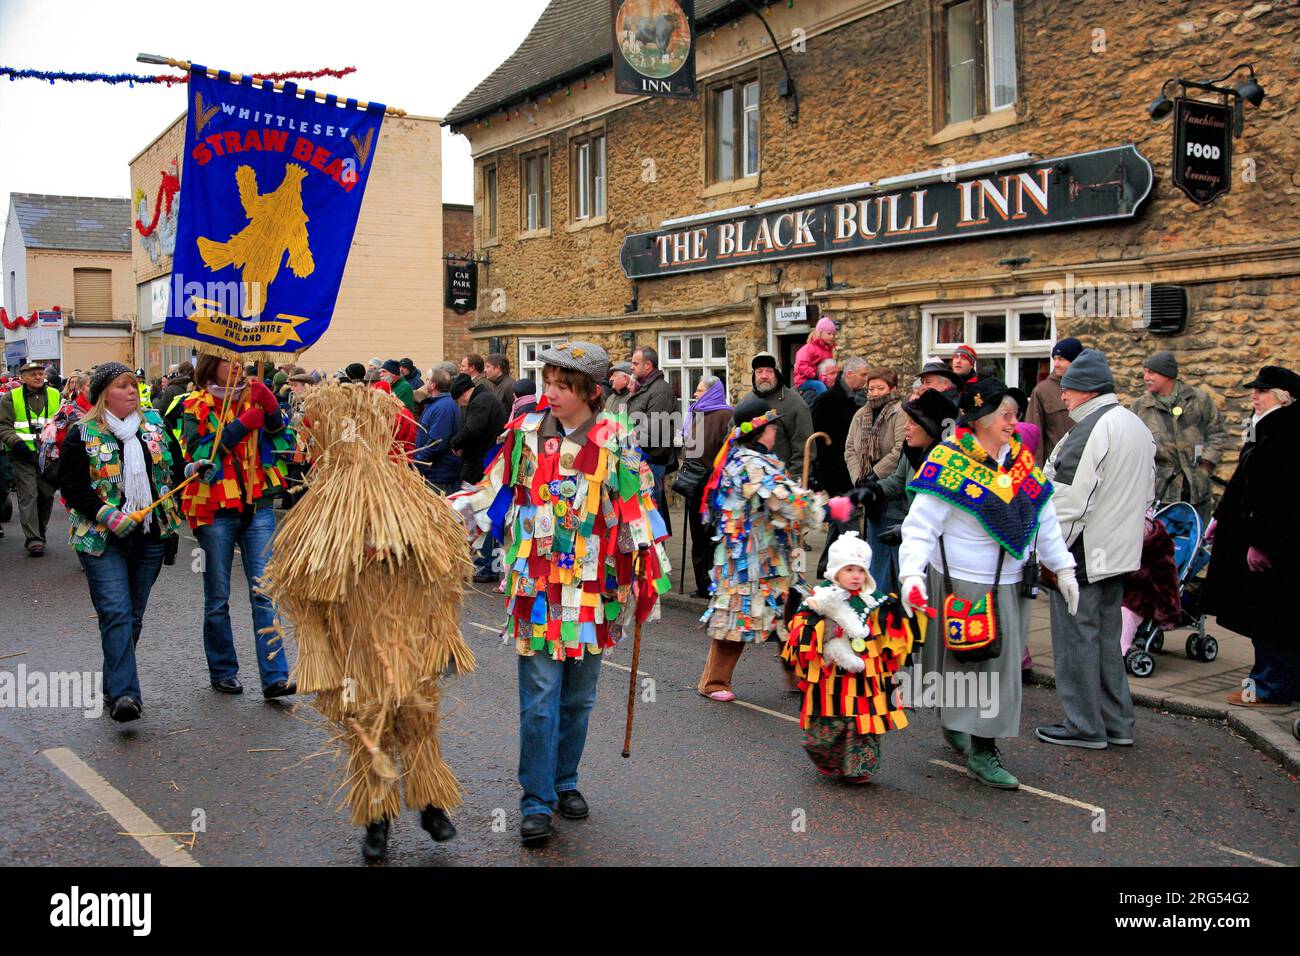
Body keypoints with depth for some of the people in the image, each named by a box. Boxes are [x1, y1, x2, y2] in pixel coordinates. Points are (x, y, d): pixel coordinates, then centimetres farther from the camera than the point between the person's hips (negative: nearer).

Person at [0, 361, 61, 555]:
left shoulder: (55, 395, 10)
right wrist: (16, 442, -15)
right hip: (23, 455, -3)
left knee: (46, 495, 9)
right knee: (28, 496, -8)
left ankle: (40, 533, 26)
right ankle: (33, 540, -10)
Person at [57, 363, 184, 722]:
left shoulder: (152, 423, 10)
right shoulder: (82, 434, -4)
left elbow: (171, 464, 19)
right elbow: (71, 486, -8)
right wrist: (109, 516, -19)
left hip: (149, 537, 5)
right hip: (103, 540, -5)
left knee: (133, 615, 11)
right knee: (116, 614, -14)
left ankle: (115, 684, 25)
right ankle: (123, 694, -18)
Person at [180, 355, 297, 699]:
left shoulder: (254, 397, 9)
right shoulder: (196, 406, 1)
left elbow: (285, 447, 4)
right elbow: (201, 452, -14)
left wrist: (272, 411, -11)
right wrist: (242, 424, -18)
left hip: (258, 506, 2)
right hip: (215, 509, -2)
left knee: (264, 593, -4)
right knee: (217, 599, 8)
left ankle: (275, 677, -6)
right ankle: (223, 671, 23)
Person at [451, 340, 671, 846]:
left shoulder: (615, 441, -3)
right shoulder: (526, 432, 1)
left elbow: (639, 511, 1)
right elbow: (491, 493, 7)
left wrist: (652, 578, -1)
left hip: (592, 588, 1)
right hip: (536, 586, 0)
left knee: (578, 696, 13)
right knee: (540, 699, -2)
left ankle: (564, 782, 31)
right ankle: (537, 802, 8)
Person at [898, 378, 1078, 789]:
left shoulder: (1020, 459, 7)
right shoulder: (950, 462, -15)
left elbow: (1045, 520, 16)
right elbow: (920, 525, -18)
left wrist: (1063, 568, 15)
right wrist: (911, 574, -30)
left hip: (1009, 584, 7)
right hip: (963, 585, -7)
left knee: (1000, 665, 13)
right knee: (969, 665, -1)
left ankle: (981, 744, 29)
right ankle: (980, 751, 11)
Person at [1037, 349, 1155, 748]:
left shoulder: (1091, 430, -19)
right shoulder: (1137, 427, 12)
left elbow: (1069, 500, -21)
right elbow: (1147, 492, 20)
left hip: (1083, 553, -9)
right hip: (1120, 552, 9)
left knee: (1076, 636, 1)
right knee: (1106, 636, 16)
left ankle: (1084, 726, 8)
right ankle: (1116, 722, 23)